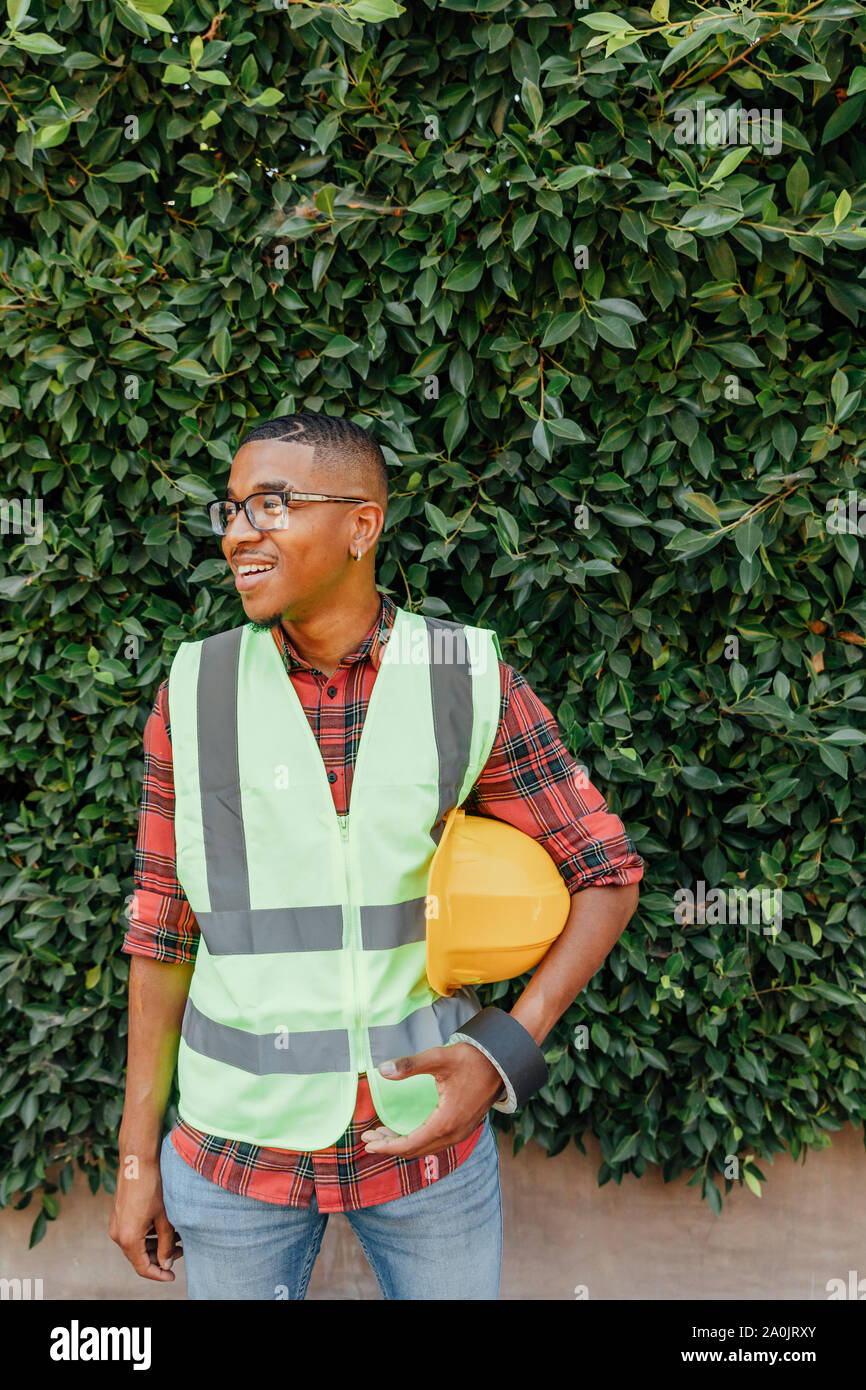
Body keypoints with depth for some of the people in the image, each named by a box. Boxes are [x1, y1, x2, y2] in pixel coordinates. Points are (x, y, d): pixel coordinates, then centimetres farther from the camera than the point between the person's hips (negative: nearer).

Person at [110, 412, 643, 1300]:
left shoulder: (473, 686, -12)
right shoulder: (197, 693, -8)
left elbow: (607, 876, -5)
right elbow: (164, 926, -1)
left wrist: (503, 1055, -18)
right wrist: (137, 1156, 3)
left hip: (425, 1128, 0)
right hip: (237, 1143, 1)